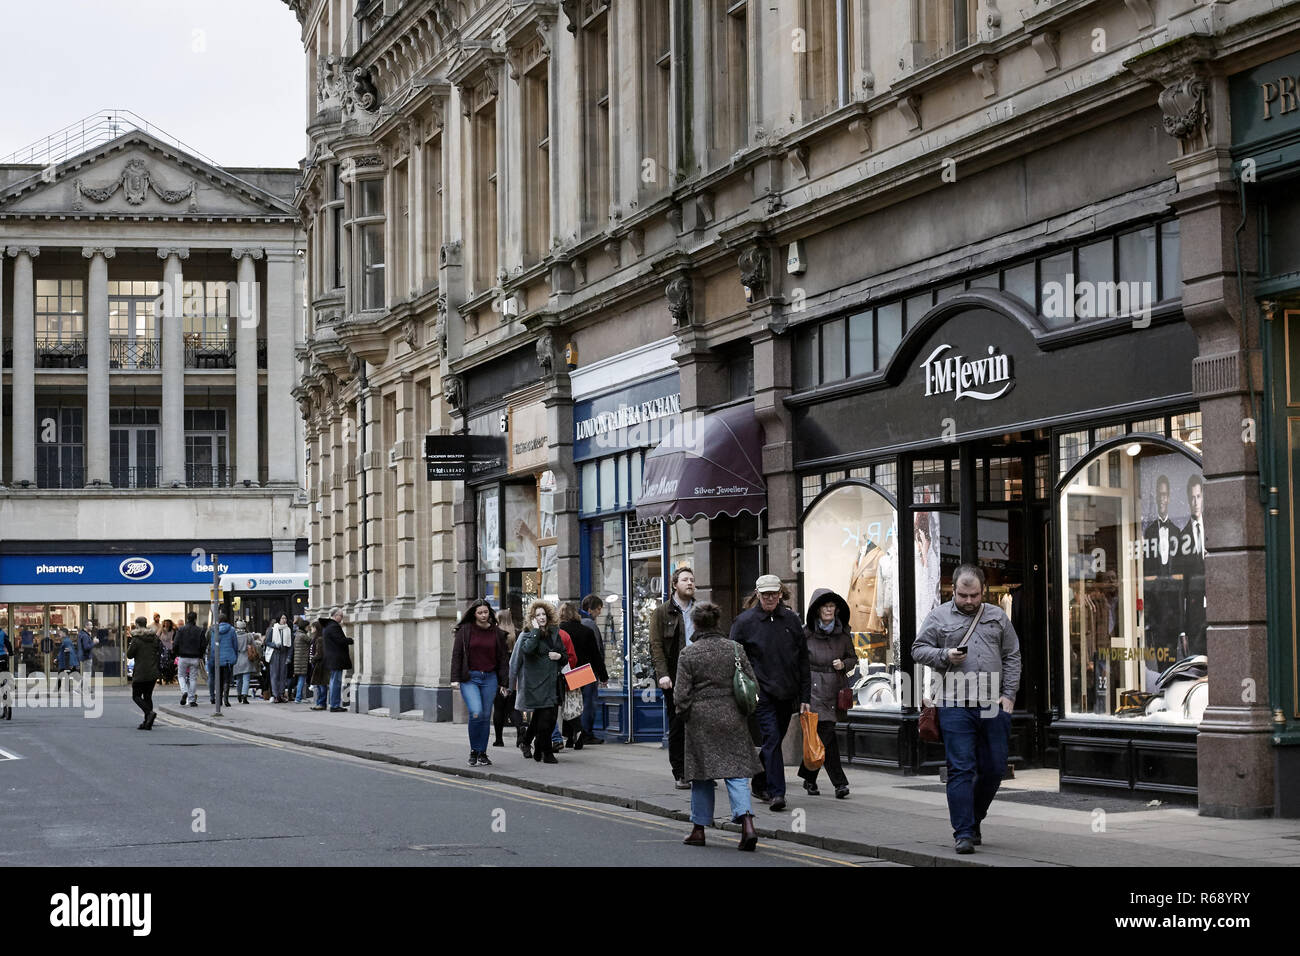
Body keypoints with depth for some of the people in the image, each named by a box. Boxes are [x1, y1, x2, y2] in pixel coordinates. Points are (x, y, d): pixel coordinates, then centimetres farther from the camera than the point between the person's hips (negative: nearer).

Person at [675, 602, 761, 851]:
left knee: (702, 775, 10)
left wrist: (684, 715, 9)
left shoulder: (688, 654, -7)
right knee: (736, 773, 2)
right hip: (733, 719, 2)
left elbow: (681, 694, -8)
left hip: (701, 719, -2)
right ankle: (747, 823, -16)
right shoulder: (736, 649, 1)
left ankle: (699, 829, 18)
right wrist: (743, 709, 17)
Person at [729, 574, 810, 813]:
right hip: (762, 692, -4)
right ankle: (776, 792, -14)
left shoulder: (791, 620, 7)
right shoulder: (744, 621, -1)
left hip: (787, 694, 4)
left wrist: (804, 697, 7)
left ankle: (760, 783, 32)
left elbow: (803, 661, 10)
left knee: (775, 740, 12)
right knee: (772, 738, -13)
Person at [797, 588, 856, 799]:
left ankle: (808, 778, 27)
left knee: (818, 737, 9)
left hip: (836, 689, 4)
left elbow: (853, 657, 16)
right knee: (826, 734, -13)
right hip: (814, 689, -4)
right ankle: (839, 783, -11)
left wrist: (844, 664, -5)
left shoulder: (843, 633, 7)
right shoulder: (806, 633, -4)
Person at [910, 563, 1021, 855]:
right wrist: (945, 655, -12)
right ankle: (964, 833, -4)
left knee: (994, 768, 7)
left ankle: (973, 820, 27)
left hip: (993, 705, 3)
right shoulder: (939, 617, 6)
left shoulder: (997, 617, 13)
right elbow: (918, 649, 6)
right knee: (961, 769, -6)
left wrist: (1008, 694, 4)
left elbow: (1012, 658, 13)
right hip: (955, 705, -3)